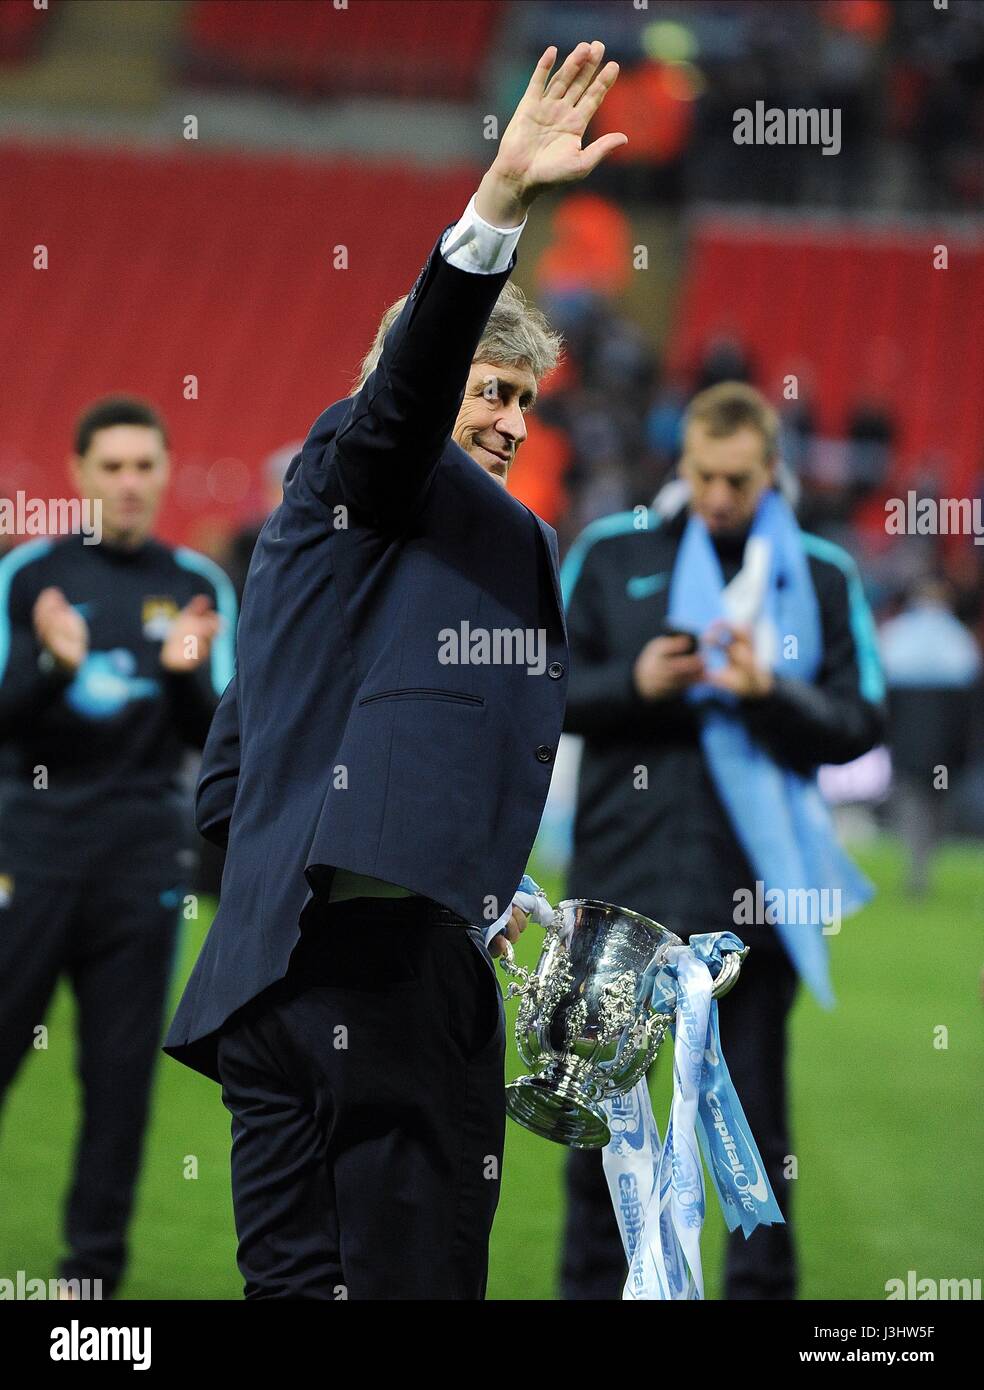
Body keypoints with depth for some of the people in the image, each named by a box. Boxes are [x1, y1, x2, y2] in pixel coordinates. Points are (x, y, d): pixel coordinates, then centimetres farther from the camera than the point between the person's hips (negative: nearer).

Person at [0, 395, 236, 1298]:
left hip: (145, 850, 1)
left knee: (123, 1065, 2)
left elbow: (218, 737, 5)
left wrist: (188, 673, -15)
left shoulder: (198, 587, 7)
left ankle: (96, 1258, 8)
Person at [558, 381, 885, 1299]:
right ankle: (592, 1284, 16)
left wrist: (771, 692, -17)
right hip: (622, 882, 1)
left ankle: (761, 1288, 13)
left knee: (754, 1117, 4)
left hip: (752, 891, -1)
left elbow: (857, 725, 1)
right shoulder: (613, 553, 5)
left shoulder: (822, 576, 4)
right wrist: (633, 684, -13)